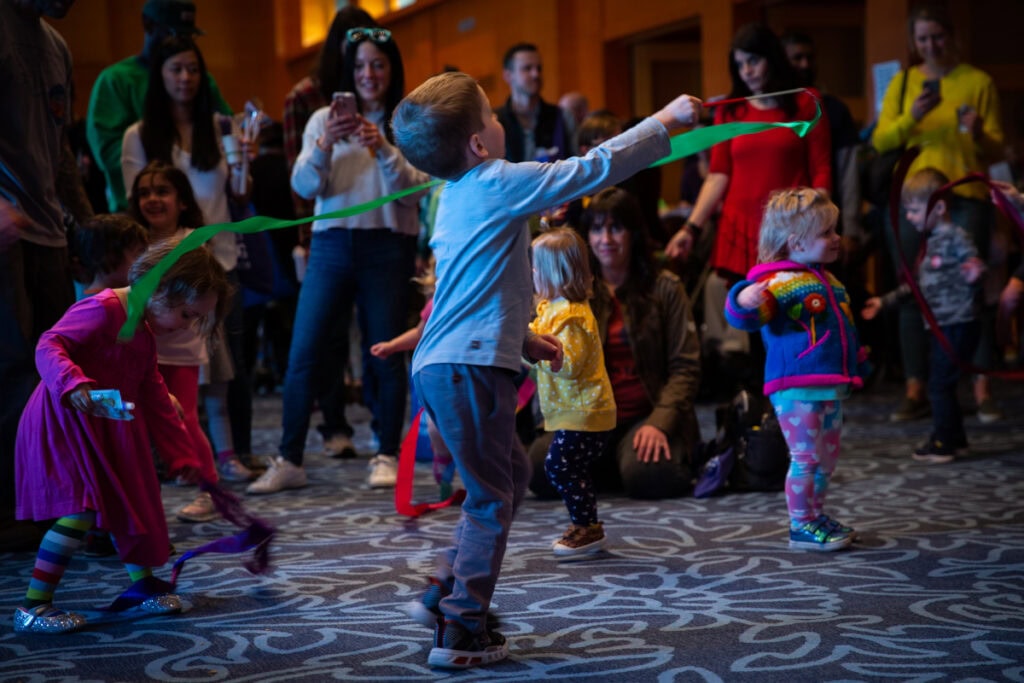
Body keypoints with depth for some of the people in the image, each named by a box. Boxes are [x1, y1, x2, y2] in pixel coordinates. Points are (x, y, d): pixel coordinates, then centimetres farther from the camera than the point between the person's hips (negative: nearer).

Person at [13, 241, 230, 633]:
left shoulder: (145, 335, 14)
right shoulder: (103, 310, -16)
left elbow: (155, 400, 19)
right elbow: (50, 346, -25)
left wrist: (181, 455, 18)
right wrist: (73, 384, -44)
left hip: (109, 431, 10)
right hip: (66, 423, -9)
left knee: (129, 503, 17)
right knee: (82, 510, -17)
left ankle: (142, 584, 35)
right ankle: (32, 606, -10)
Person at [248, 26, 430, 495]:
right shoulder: (324, 120, 9)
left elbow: (413, 190, -5)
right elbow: (304, 185, 1)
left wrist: (383, 148, -19)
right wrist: (324, 145, -16)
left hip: (388, 248, -2)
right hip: (332, 243, 2)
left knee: (386, 354, 1)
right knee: (302, 354, -3)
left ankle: (387, 456, 13)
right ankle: (289, 461, 2)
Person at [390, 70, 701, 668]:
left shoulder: (458, 196, 17)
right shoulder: (500, 183, -11)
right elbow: (592, 169, -11)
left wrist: (522, 337, 25)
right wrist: (666, 122, -2)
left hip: (444, 365, 10)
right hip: (469, 368, -10)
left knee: (510, 473, 22)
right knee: (491, 498, -1)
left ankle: (448, 590, 25)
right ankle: (461, 632, 4)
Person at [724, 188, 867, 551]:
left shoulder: (828, 281, 16)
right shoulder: (781, 283, -15)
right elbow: (746, 316, -27)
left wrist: (858, 361, 35)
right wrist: (745, 301, -49)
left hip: (830, 387, 9)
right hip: (796, 388, -9)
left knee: (827, 457, 16)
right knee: (806, 457, -5)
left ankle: (816, 515, 29)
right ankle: (801, 527, 5)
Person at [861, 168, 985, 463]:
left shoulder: (956, 237, -13)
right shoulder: (931, 242, 15)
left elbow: (974, 268, -18)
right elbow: (919, 284, 24)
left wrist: (974, 275, -42)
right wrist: (885, 301, 28)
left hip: (958, 325, -9)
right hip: (942, 327, 9)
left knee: (940, 384, -5)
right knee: (941, 385, 14)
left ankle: (943, 442, 4)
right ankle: (956, 439, 23)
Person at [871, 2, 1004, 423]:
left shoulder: (978, 82, 5)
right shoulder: (902, 83, 11)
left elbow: (996, 152, 3)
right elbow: (880, 141, 2)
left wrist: (979, 134, -18)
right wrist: (911, 117, -15)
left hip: (966, 196, -2)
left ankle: (982, 389, -1)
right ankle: (916, 391, 4)